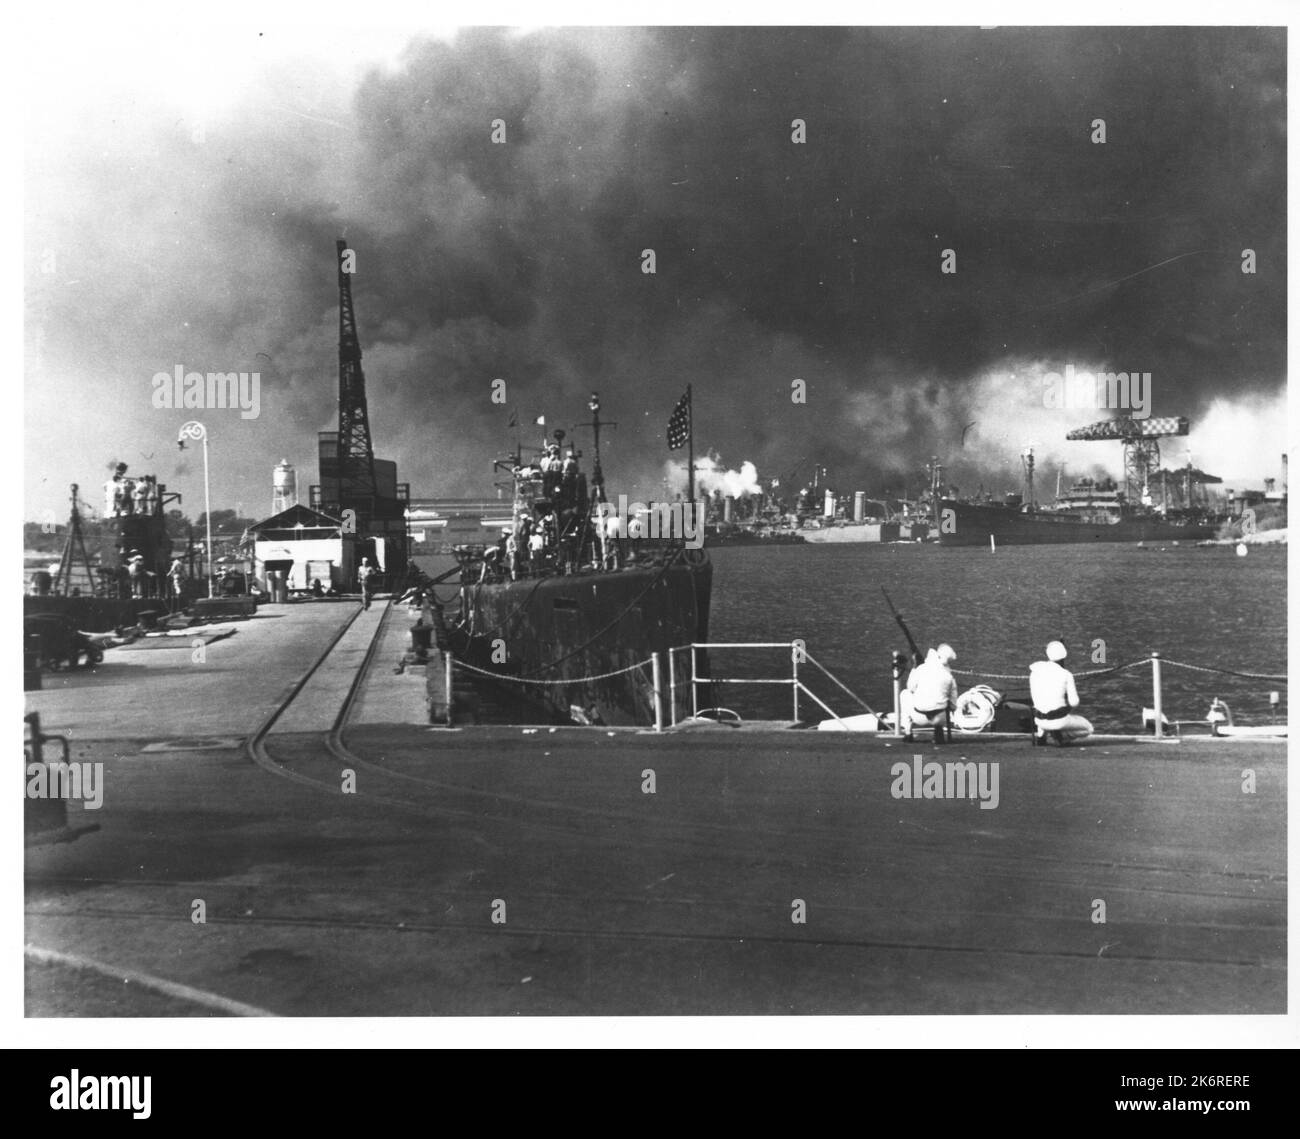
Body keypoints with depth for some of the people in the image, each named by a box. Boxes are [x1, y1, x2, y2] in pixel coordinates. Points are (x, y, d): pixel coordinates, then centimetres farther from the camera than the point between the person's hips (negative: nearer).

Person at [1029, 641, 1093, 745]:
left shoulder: (1035, 670, -1)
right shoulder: (1066, 674, -12)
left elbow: (1033, 697, 9)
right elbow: (1074, 703, -11)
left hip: (1040, 720, 5)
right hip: (1060, 719, -5)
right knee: (1088, 729, 22)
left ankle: (1040, 734, 14)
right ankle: (1059, 735, -4)